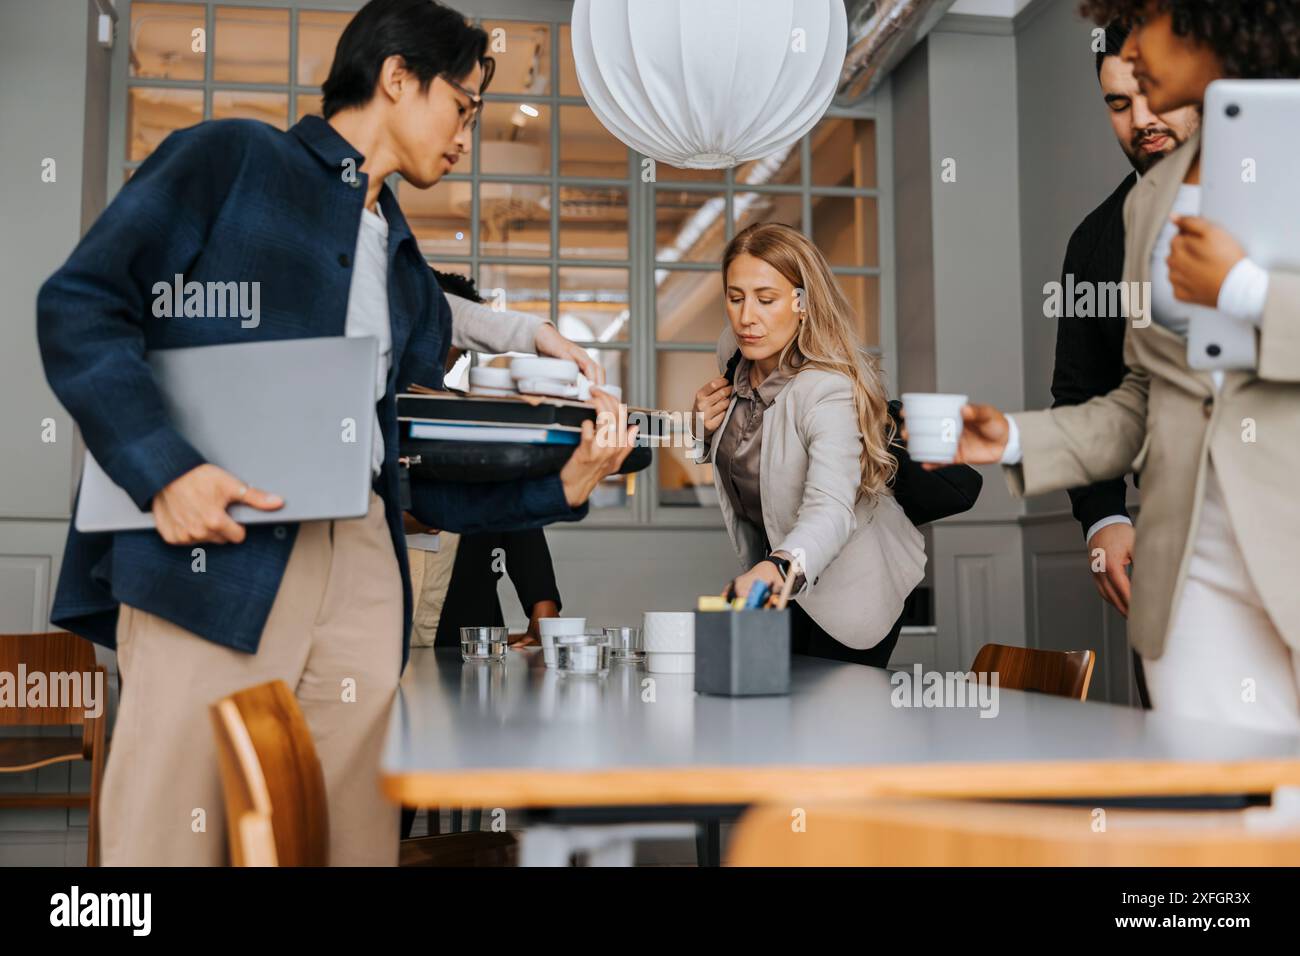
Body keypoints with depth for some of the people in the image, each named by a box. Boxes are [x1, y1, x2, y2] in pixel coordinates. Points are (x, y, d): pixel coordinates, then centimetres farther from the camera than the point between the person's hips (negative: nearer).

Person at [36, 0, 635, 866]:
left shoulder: (412, 282, 26)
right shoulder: (232, 159, 9)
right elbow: (81, 305, -2)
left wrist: (562, 485, 10)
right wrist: (164, 469, -15)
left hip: (361, 572, 6)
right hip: (212, 555, -5)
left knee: (353, 837, 4)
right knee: (169, 839, -5)